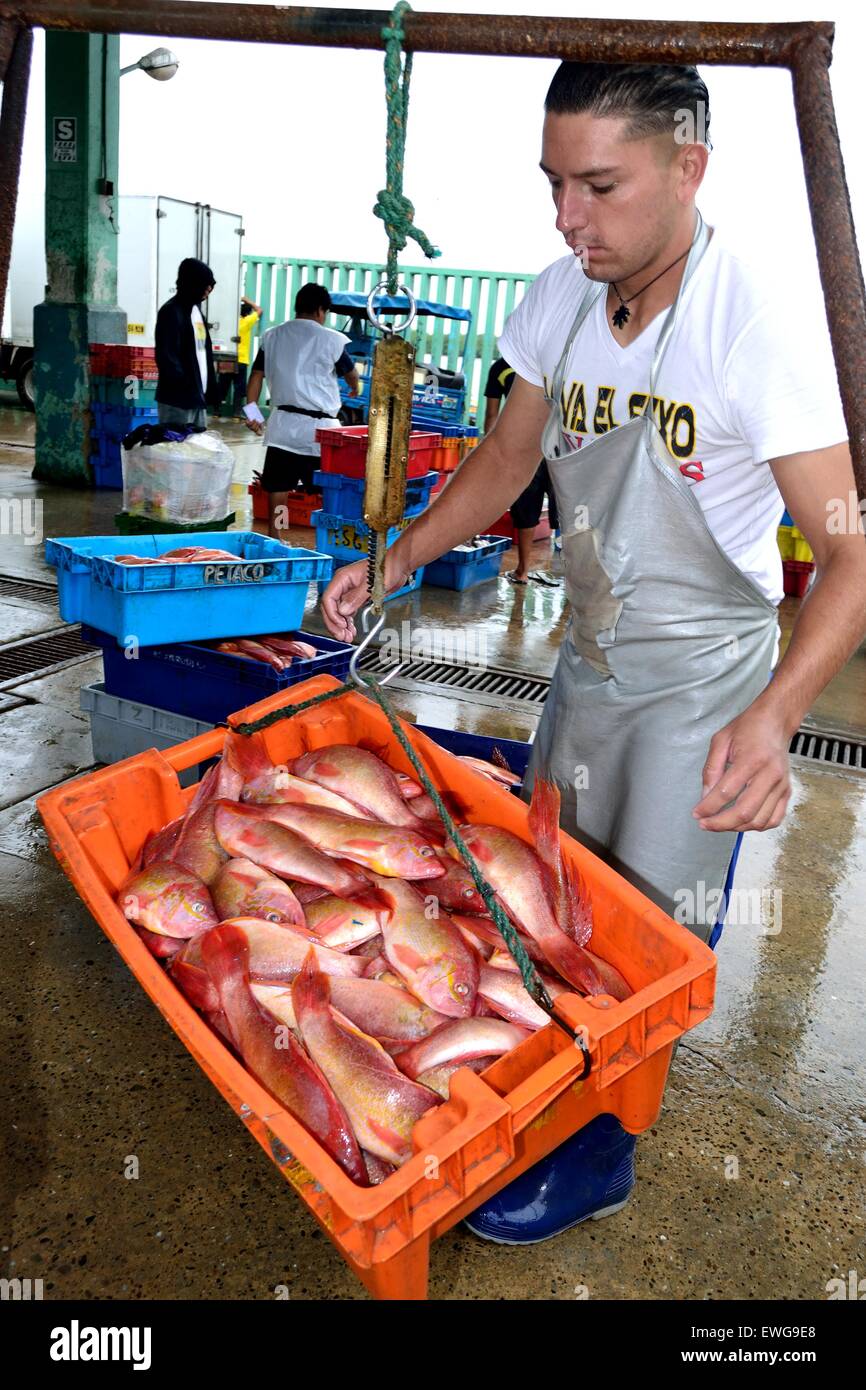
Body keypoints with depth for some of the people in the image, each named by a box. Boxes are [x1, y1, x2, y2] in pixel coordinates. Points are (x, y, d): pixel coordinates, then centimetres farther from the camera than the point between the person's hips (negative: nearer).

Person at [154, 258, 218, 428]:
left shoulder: (197, 309, 17)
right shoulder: (171, 311, -10)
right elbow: (167, 358, -17)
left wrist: (210, 390, 12)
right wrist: (186, 387, -19)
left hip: (198, 397, 9)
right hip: (177, 400, -9)